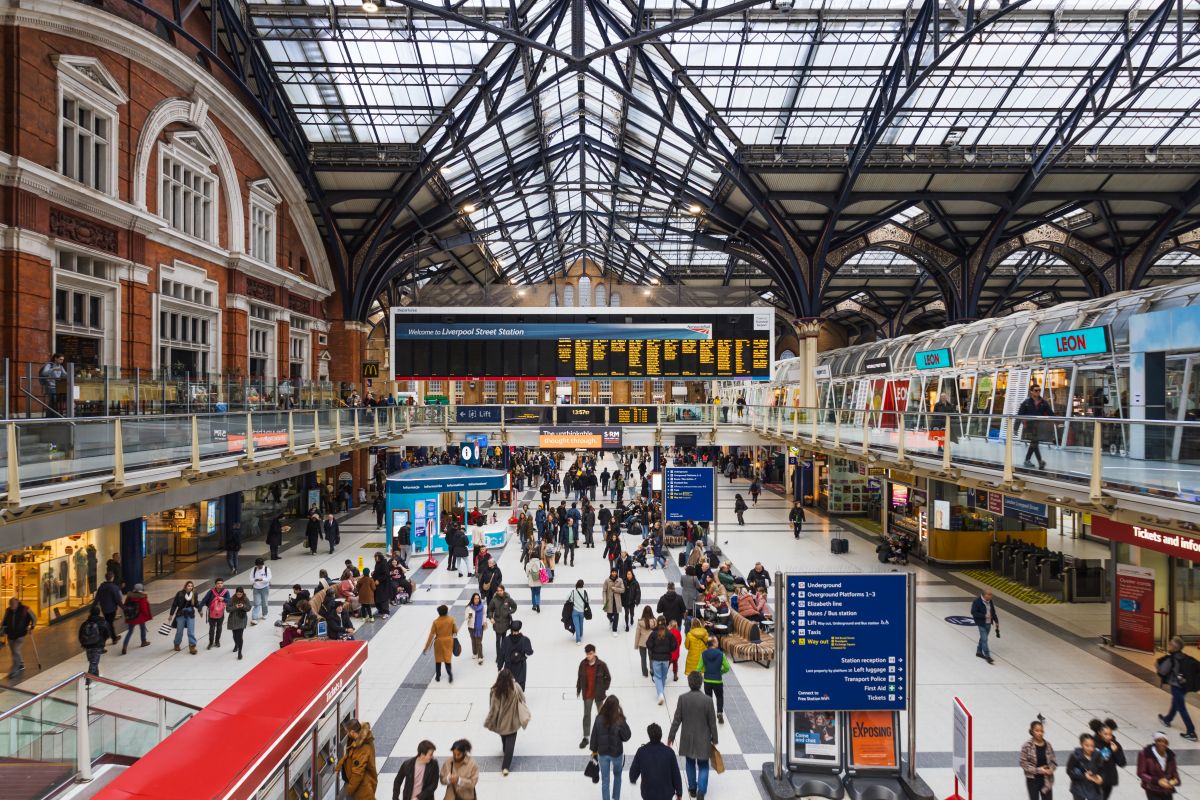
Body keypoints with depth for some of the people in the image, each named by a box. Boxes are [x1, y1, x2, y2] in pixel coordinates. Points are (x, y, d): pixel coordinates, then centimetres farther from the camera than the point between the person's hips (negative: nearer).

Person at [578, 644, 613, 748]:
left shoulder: (601, 665, -17)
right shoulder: (583, 664, -10)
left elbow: (608, 678, -6)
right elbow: (579, 677, 2)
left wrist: (604, 689, -8)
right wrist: (578, 689, 7)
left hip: (599, 694, -1)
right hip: (587, 694, 1)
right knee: (586, 715, 4)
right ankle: (585, 737, 11)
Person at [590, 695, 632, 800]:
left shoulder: (599, 719, -16)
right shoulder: (620, 720, -23)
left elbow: (594, 735, -6)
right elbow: (626, 737, -12)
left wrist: (594, 750, 9)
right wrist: (623, 723, -10)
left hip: (602, 753, 1)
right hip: (617, 752, -1)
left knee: (605, 780, 15)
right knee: (617, 775, 27)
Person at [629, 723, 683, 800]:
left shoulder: (641, 751, -15)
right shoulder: (669, 752, -17)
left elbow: (634, 770, -2)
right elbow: (676, 774, -8)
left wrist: (633, 779, 22)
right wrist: (679, 792, 7)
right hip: (666, 794, 0)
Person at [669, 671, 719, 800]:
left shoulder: (682, 698, -15)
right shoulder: (707, 700, -18)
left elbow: (676, 720, -8)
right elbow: (712, 722, -9)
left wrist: (671, 737, 3)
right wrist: (714, 739, 5)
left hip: (687, 738, 2)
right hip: (703, 739, -2)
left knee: (690, 763, 22)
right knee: (703, 766, 14)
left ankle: (692, 788, 34)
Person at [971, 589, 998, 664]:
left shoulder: (990, 601, 2)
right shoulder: (977, 602, -20)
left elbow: (993, 612, 13)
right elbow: (973, 612, -19)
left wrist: (996, 621, 9)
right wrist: (984, 616, -25)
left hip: (989, 623, 7)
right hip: (981, 623, -7)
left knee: (983, 638, 18)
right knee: (984, 639, -7)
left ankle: (979, 652, 34)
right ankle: (987, 656, -3)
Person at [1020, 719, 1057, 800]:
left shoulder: (1047, 745, -1)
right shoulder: (1027, 746, -13)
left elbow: (1054, 761, 7)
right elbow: (1023, 763, -12)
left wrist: (1051, 769, -13)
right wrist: (1038, 770, -19)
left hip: (1047, 780, 3)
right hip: (1033, 780, -3)